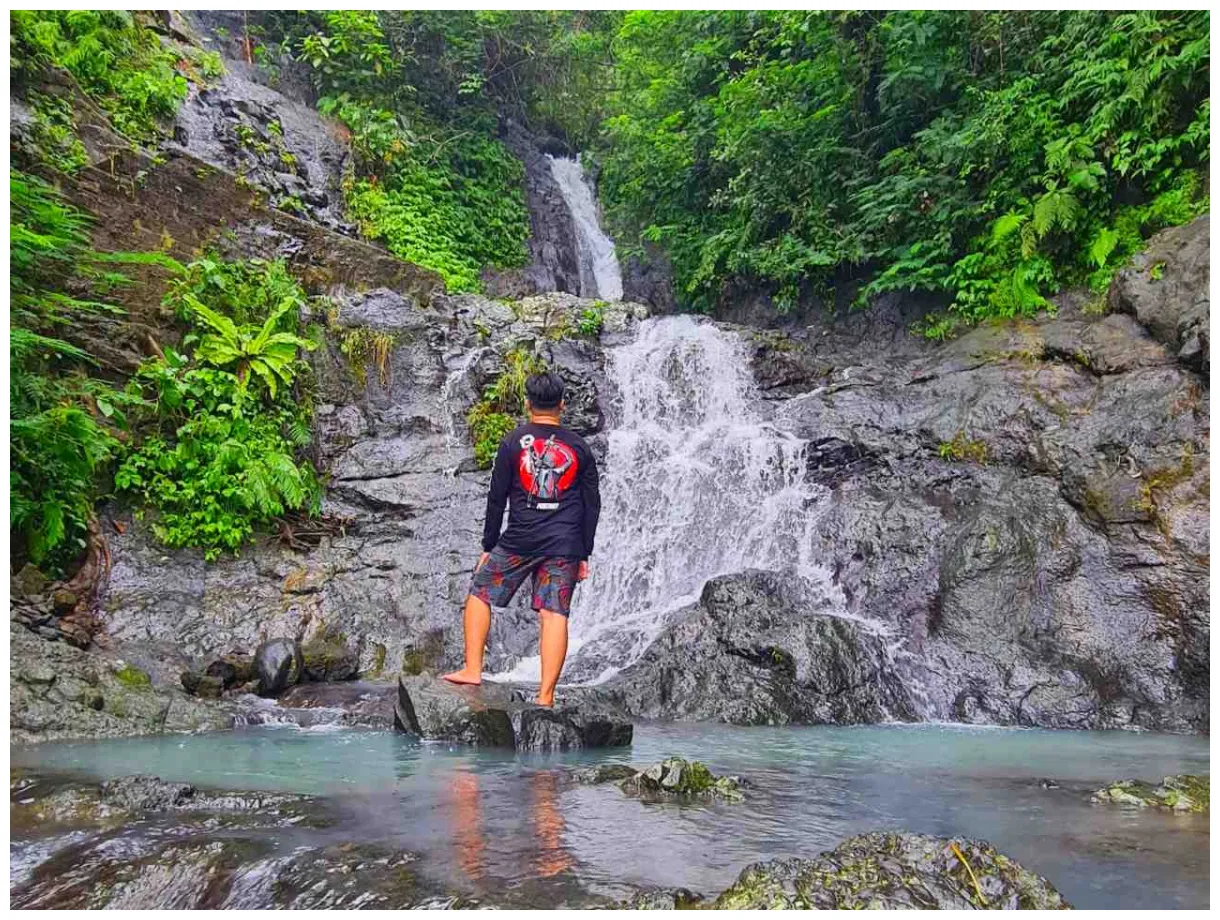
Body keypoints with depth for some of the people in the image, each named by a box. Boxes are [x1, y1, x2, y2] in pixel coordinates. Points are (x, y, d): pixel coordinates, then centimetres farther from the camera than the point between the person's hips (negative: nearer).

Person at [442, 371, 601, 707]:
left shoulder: (513, 442, 1)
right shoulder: (579, 447, 7)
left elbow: (497, 498, 1)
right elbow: (592, 504, 7)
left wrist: (488, 546, 8)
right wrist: (584, 554, 13)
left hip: (519, 540, -1)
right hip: (565, 545, 2)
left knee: (480, 594, 16)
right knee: (555, 615, 0)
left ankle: (472, 669, 12)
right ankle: (546, 696, -1)